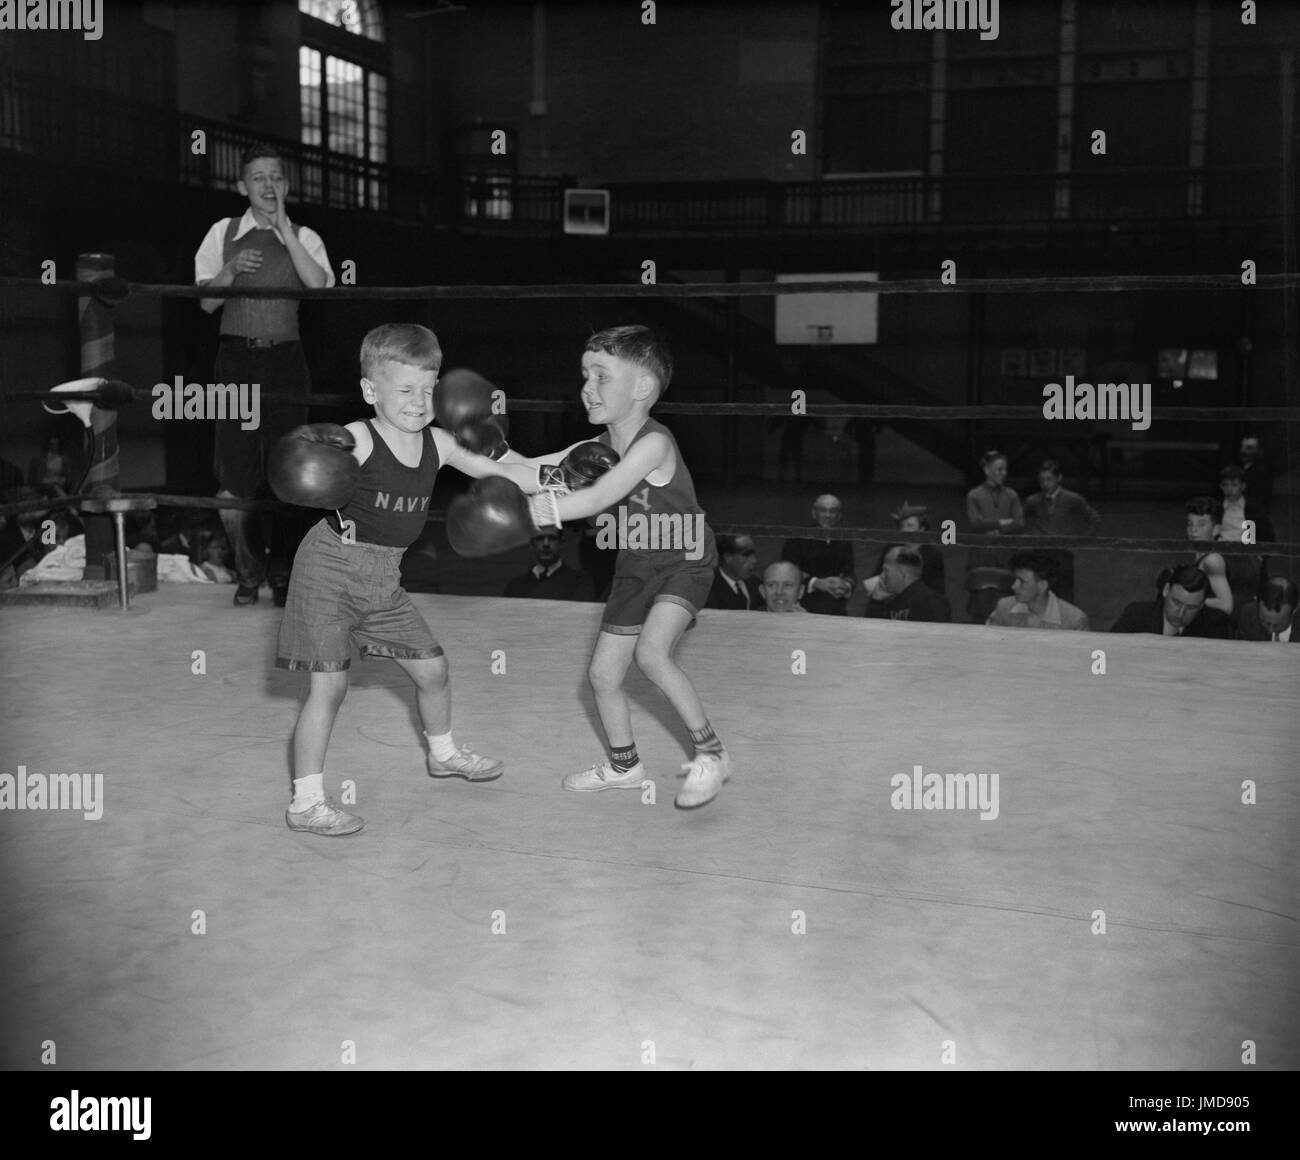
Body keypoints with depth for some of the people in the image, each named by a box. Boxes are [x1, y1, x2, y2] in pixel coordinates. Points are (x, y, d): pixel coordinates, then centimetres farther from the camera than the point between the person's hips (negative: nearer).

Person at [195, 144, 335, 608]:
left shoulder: (303, 237, 7)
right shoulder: (224, 233, 9)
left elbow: (320, 285, -13)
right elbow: (207, 301, 6)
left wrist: (284, 229, -14)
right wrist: (232, 268, -12)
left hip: (285, 359, 0)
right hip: (237, 359, 0)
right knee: (234, 471, -2)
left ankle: (283, 574, 14)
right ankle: (249, 573, 14)